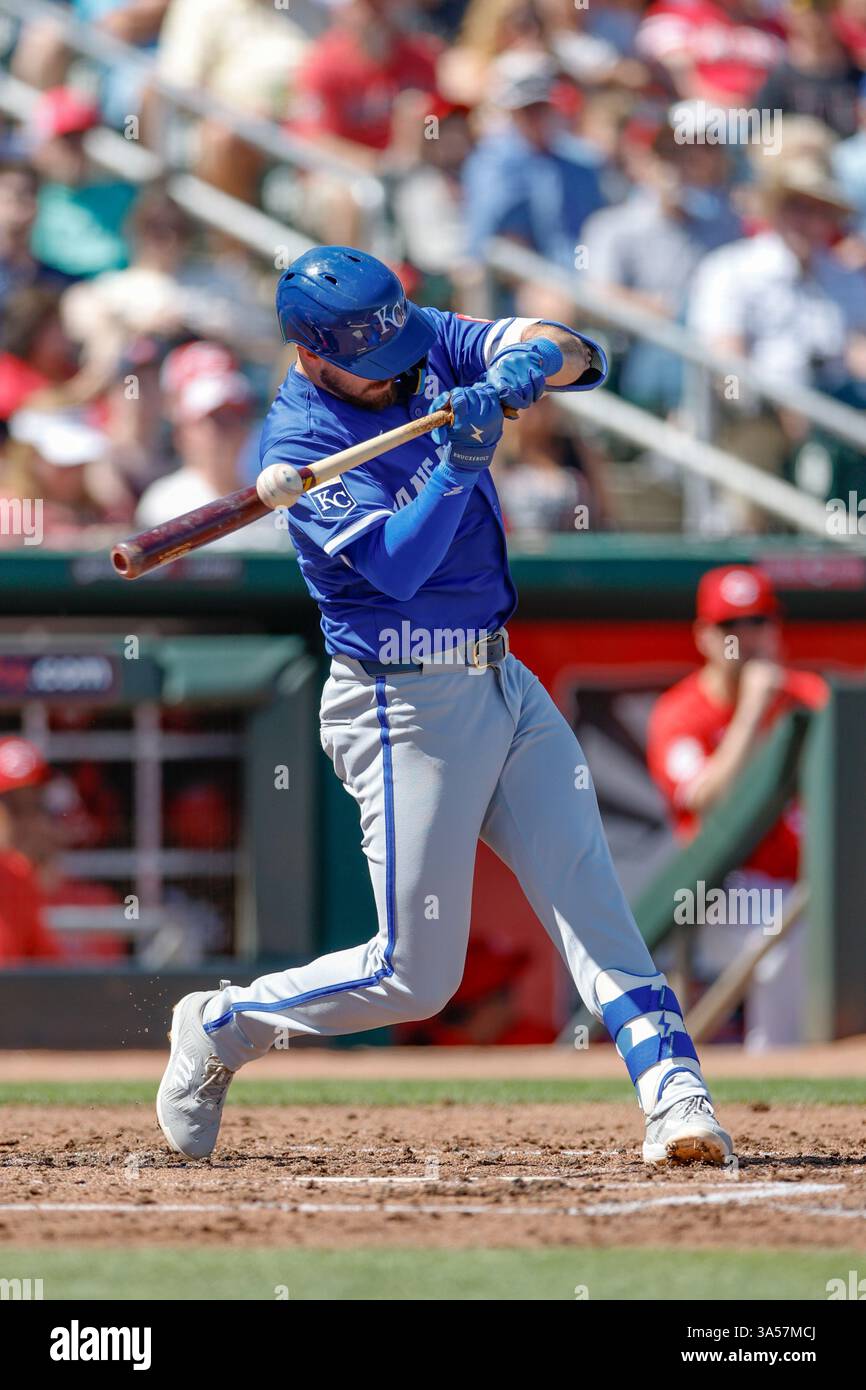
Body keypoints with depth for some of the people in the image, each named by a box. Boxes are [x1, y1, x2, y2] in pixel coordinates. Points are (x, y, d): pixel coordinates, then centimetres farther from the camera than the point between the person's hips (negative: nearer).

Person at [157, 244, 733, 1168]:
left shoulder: (422, 343, 3)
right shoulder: (299, 440, -16)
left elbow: (579, 356, -4)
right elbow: (397, 564, -26)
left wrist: (537, 361, -26)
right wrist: (456, 466, -38)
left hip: (502, 683, 7)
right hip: (405, 708, -7)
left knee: (590, 897, -6)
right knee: (415, 977, -3)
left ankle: (676, 1096, -14)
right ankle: (223, 1025, 18)